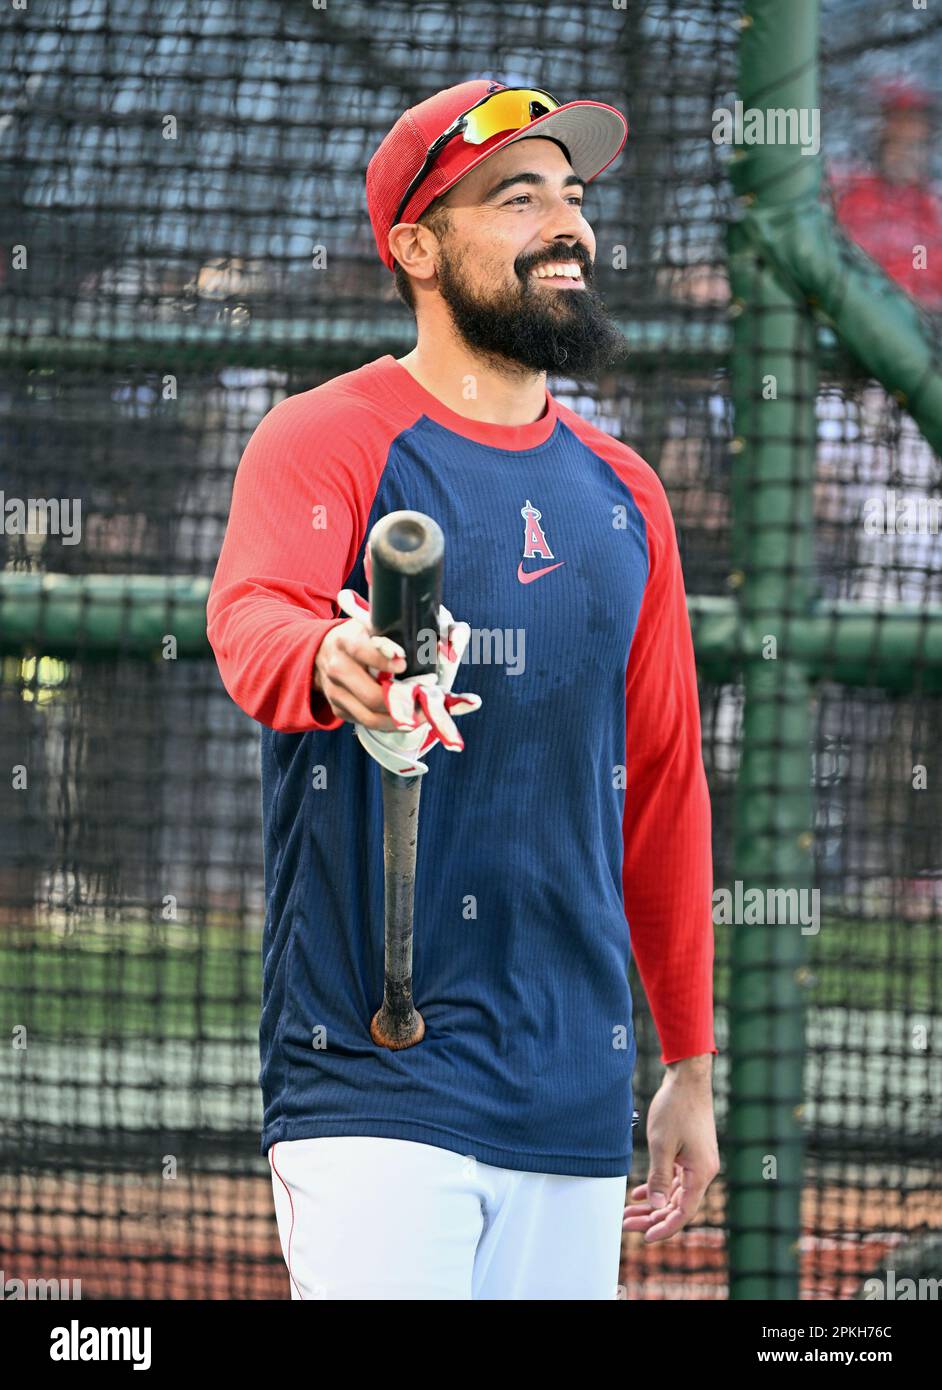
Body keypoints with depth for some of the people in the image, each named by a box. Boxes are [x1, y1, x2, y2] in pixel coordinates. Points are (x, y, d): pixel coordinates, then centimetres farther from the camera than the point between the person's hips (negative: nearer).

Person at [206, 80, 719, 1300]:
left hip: (577, 1101, 6)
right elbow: (249, 619, -24)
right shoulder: (326, 442, -3)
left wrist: (690, 1065, 21)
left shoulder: (623, 494, 16)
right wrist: (328, 662, -49)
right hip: (374, 1084, -6)